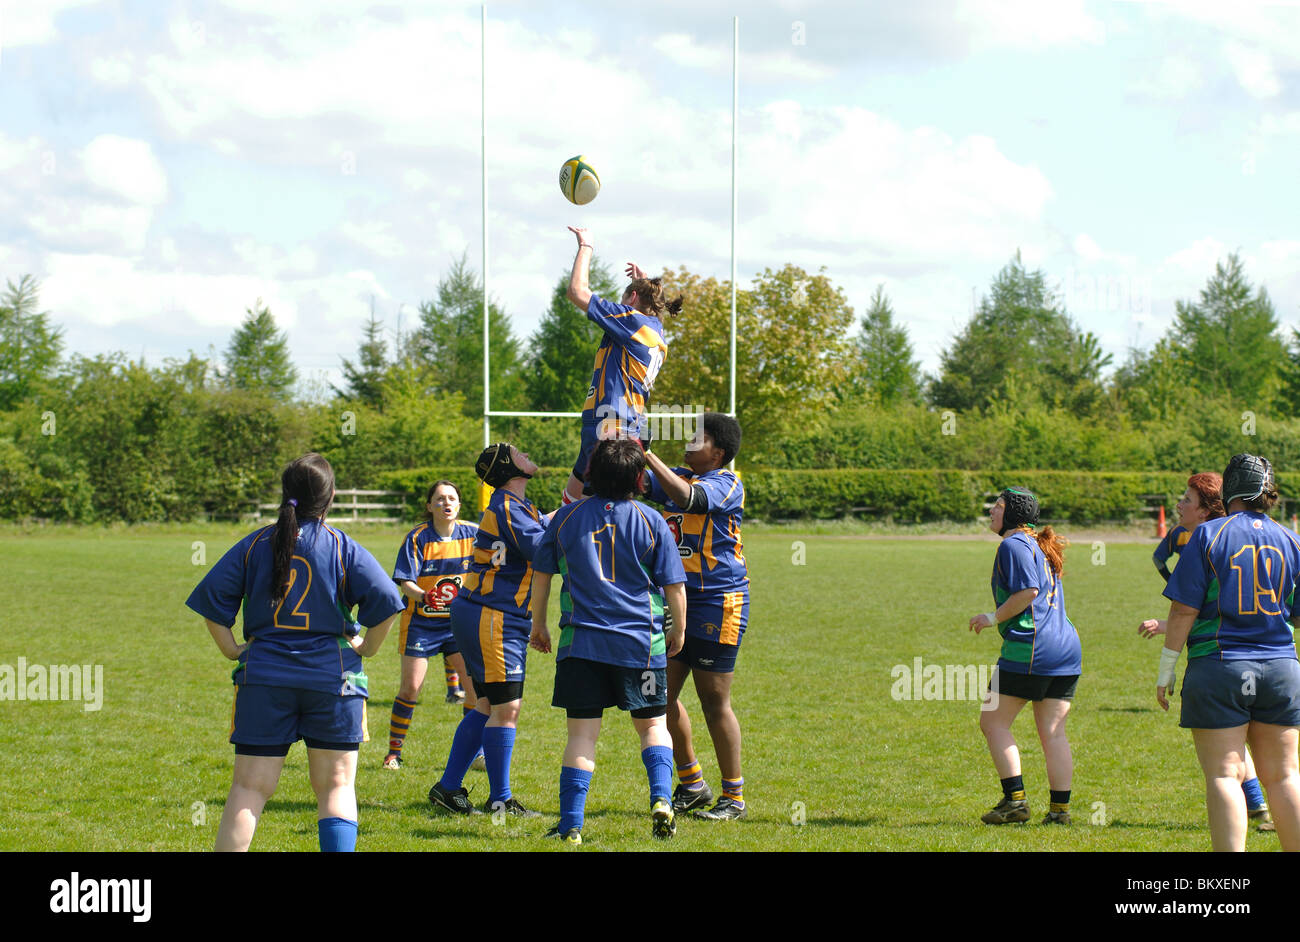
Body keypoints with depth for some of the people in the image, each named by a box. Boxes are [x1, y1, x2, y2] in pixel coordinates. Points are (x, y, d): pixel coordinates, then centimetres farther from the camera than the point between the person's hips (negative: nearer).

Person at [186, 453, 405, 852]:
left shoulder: (254, 545, 3)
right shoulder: (342, 548, -2)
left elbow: (211, 598, 0)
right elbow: (385, 601, -9)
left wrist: (231, 649, 8)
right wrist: (368, 647, 5)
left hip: (264, 678, 1)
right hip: (333, 677, -1)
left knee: (249, 788, 3)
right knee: (336, 786, 8)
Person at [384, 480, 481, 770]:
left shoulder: (472, 534, -3)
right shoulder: (417, 538, -10)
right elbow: (406, 582, -16)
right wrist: (424, 596, -34)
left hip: (459, 622, 2)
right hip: (421, 623, -2)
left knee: (478, 682, -7)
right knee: (410, 688, -3)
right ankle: (394, 752, 11)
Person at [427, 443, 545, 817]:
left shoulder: (516, 506, 14)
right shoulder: (508, 508, -16)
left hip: (485, 615, 10)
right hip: (491, 617, -10)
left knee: (488, 706, 13)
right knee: (506, 707, -7)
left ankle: (448, 787, 18)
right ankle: (500, 800, -3)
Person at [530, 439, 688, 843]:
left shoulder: (566, 517, 3)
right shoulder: (651, 523, -2)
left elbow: (541, 575, 11)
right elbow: (674, 585, 1)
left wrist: (539, 626, 24)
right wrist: (678, 630, 18)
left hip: (581, 642, 1)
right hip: (639, 643, -1)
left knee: (582, 733, 3)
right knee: (652, 724, 14)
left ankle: (571, 825, -4)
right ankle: (661, 799, -9)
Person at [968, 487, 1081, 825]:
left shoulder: (1013, 545, -7)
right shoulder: (1041, 546, 22)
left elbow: (1028, 592, -18)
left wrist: (993, 618, -8)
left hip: (1030, 647, -9)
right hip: (1067, 646, 9)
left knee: (993, 722, 2)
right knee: (1053, 732, 8)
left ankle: (1015, 800, -3)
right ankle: (1060, 808, 4)